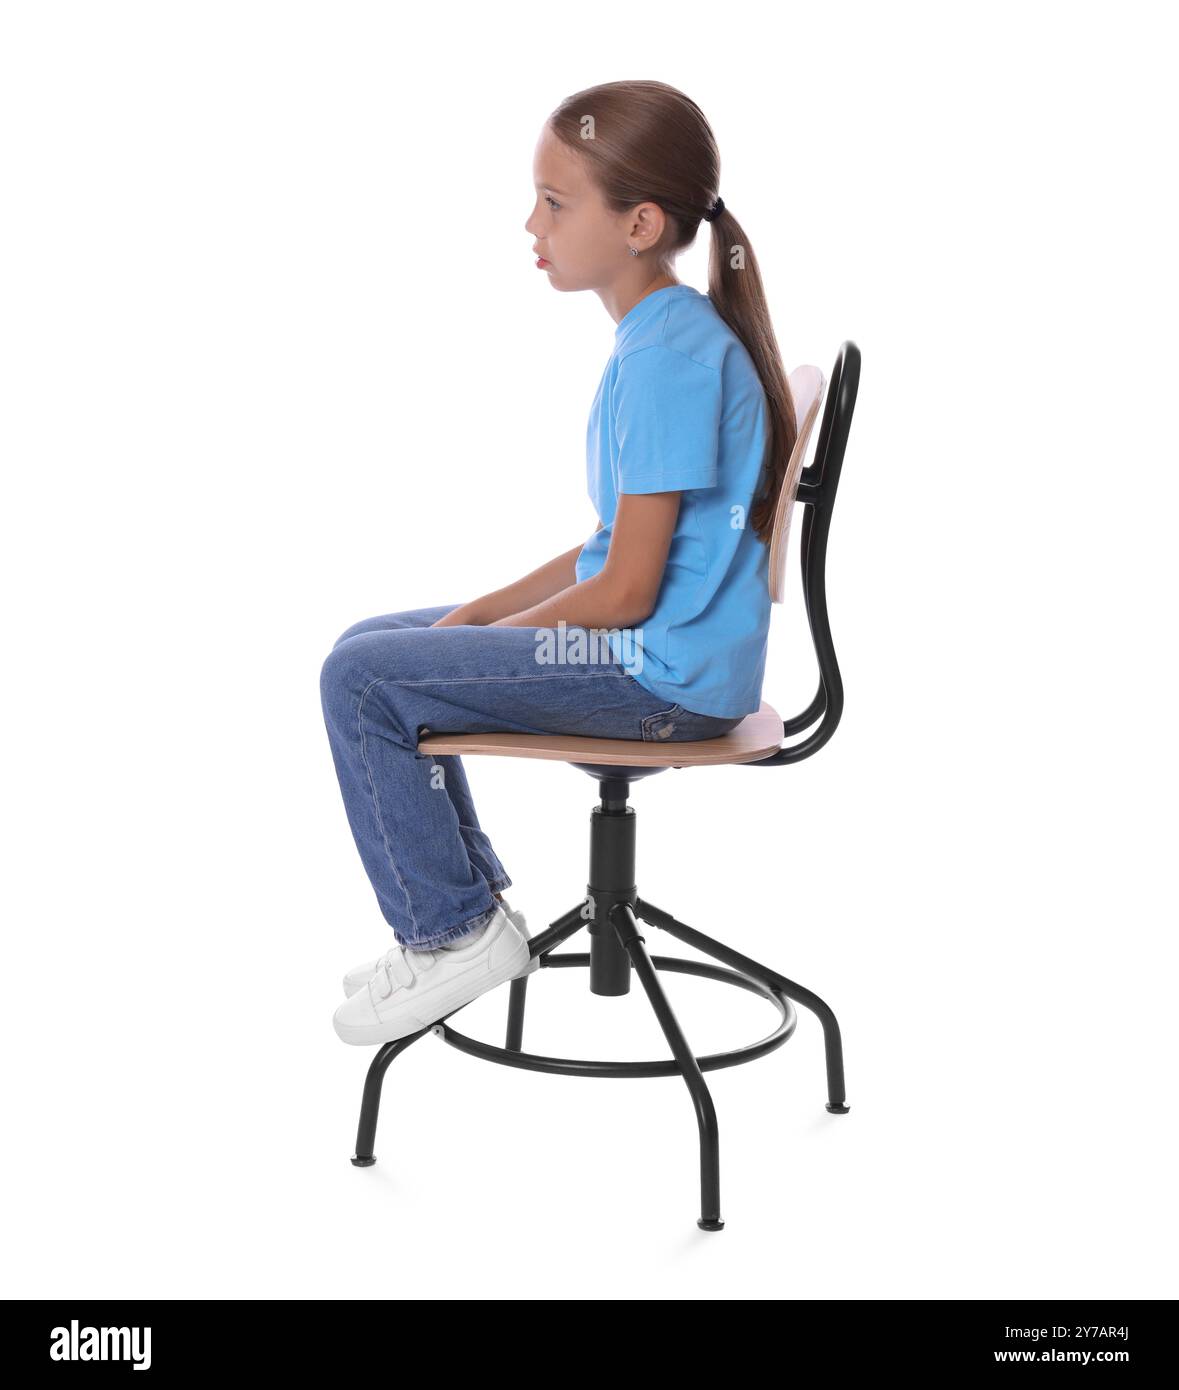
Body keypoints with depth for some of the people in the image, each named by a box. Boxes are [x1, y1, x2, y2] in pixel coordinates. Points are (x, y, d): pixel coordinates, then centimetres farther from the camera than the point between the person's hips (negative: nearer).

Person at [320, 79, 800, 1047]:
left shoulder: (672, 357, -19)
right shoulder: (663, 336, 13)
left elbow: (627, 592, -21)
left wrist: (494, 632, -6)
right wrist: (480, 613, 8)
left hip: (664, 675, -11)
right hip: (657, 650, 11)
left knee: (361, 680, -14)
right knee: (374, 643, 15)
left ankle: (456, 931, 0)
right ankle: (468, 896, 20)